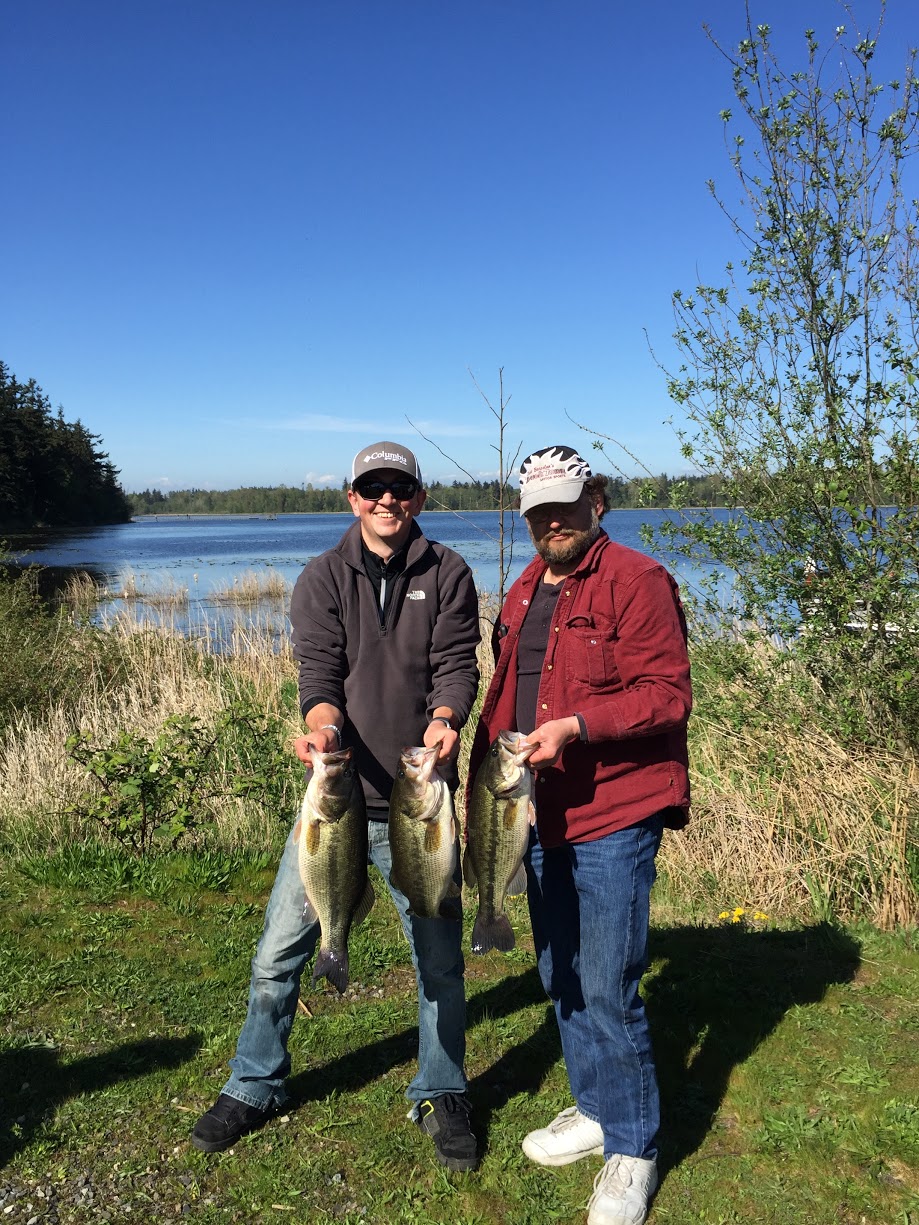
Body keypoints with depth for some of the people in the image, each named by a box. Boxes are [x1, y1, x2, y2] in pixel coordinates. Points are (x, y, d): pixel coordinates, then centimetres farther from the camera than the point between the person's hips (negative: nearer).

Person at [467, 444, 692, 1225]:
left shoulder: (637, 581, -10)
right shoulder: (524, 594, 14)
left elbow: (669, 693, -17)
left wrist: (577, 727, -26)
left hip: (614, 818, -8)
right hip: (539, 816, 8)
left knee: (607, 988, -2)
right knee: (561, 978, 18)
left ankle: (634, 1151, 19)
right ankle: (595, 1110, 38)